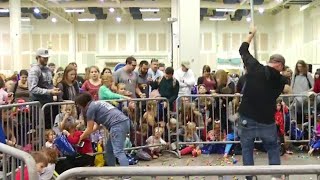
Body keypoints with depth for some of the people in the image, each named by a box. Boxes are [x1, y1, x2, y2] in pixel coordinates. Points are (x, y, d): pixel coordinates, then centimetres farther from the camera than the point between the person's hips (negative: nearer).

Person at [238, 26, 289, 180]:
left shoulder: (255, 68, -6)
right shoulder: (281, 80, -2)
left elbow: (243, 50, 7)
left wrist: (251, 34, 21)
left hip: (247, 119, -1)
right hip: (267, 121, 1)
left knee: (247, 150, 13)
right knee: (273, 149, 21)